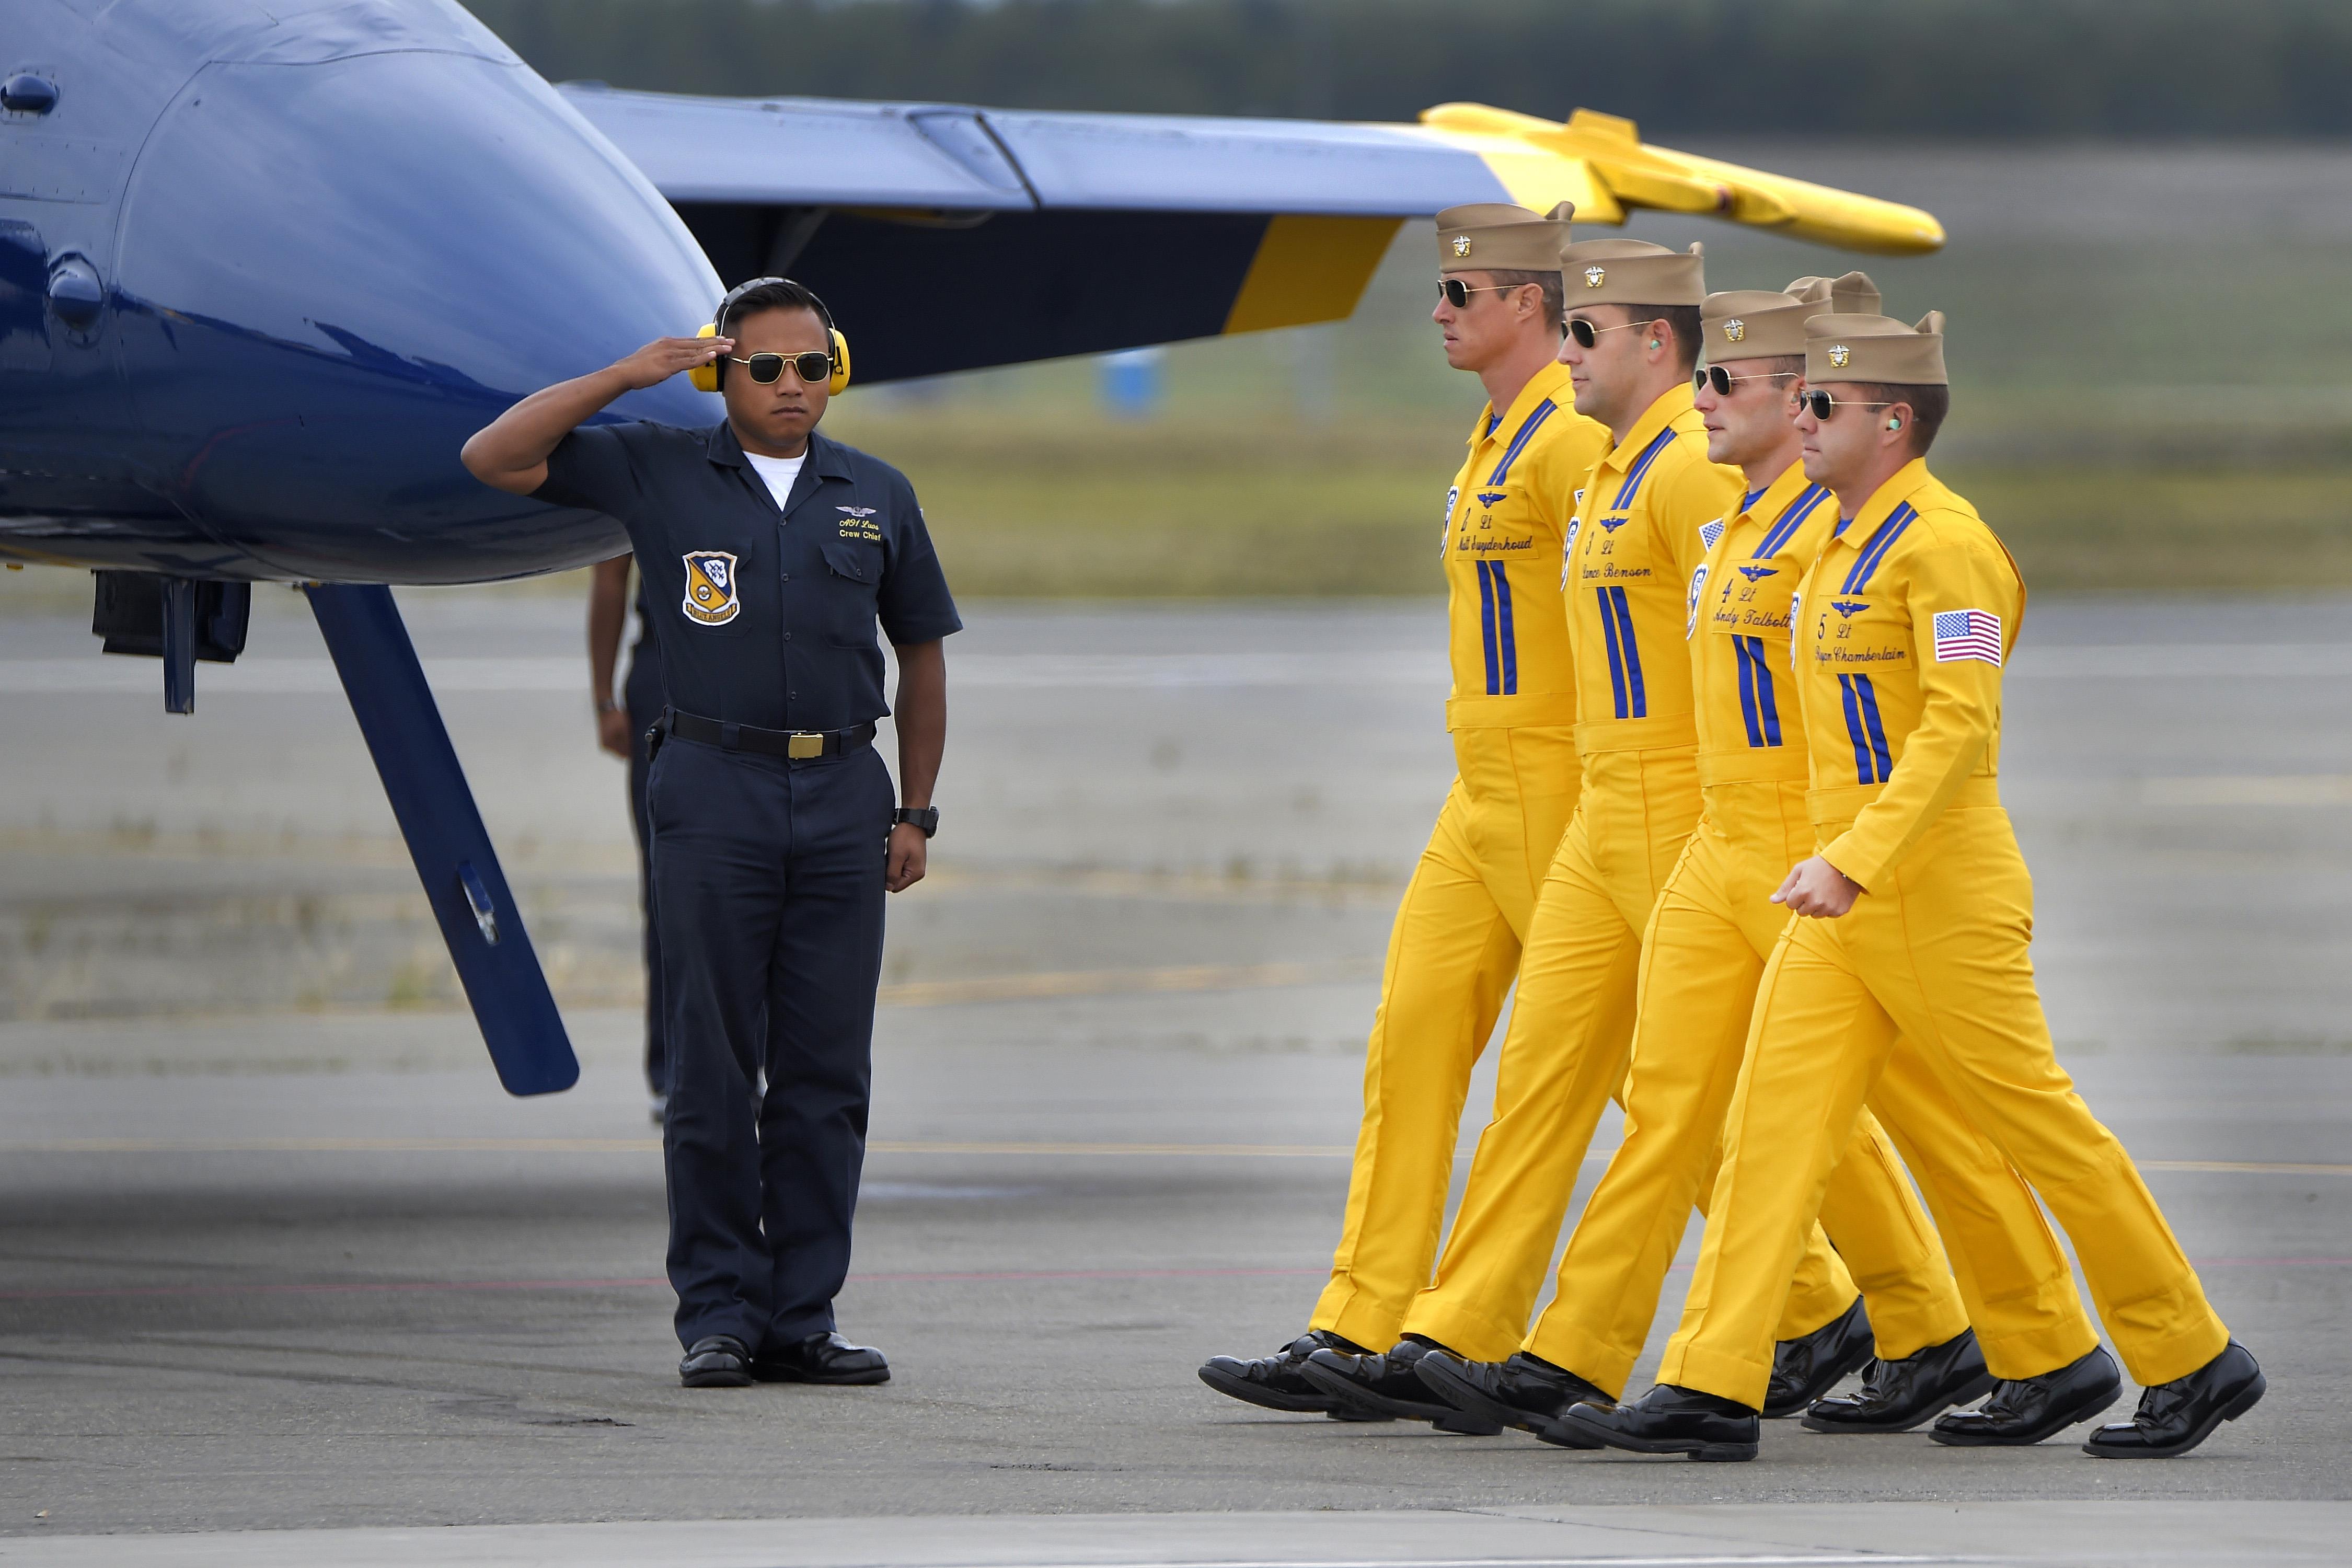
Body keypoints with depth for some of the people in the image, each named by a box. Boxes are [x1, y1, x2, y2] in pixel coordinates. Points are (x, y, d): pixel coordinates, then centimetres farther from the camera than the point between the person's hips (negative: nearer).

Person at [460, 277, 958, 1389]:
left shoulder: (875, 497, 11)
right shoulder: (658, 473, 5)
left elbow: (921, 653, 18)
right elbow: (494, 458, -1)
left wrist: (914, 814, 11)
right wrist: (623, 377, -6)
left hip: (842, 797, 2)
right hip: (715, 794, -2)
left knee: (826, 1074, 2)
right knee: (713, 1068, -2)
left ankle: (800, 1318, 6)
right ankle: (718, 1317, 2)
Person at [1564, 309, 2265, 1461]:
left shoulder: (1945, 544, -15)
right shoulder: (1848, 543, 15)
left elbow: (1961, 729, -25)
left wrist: (1852, 860, -31)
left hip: (1937, 892, -9)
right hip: (1848, 899, 9)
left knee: (2039, 1128, -1)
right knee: (1771, 1119, -1)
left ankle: (2194, 1363, 11)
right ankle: (1712, 1390, -6)